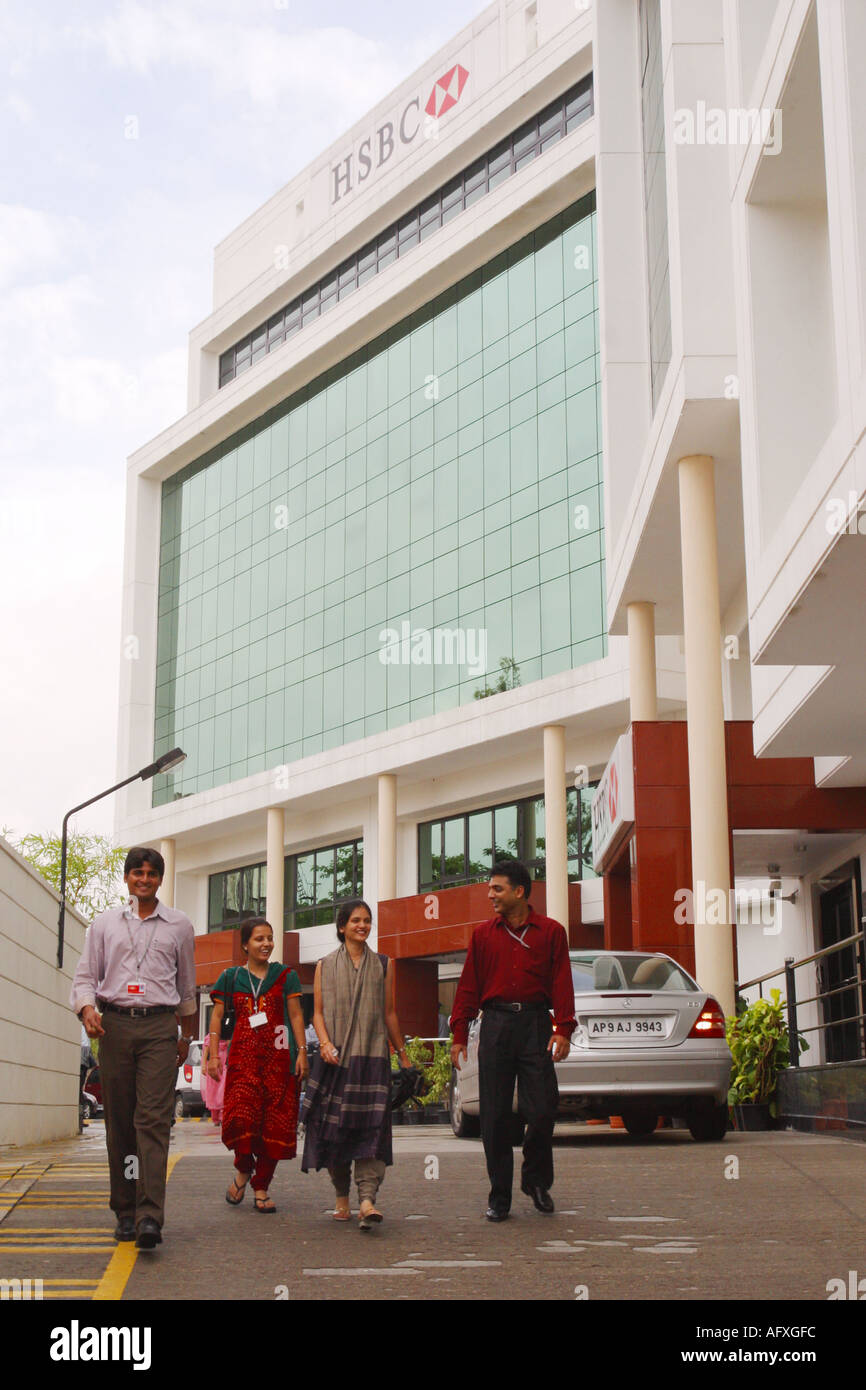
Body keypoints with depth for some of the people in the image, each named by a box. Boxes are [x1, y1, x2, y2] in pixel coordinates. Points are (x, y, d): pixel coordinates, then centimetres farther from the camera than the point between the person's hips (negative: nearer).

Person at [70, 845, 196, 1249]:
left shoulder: (179, 925, 12)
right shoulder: (105, 923, 13)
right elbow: (85, 975, 11)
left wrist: (186, 1035, 25)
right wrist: (87, 1008, -10)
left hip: (159, 1025, -2)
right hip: (114, 1023, 2)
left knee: (154, 1120, -13)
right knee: (118, 1122, 2)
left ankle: (150, 1216, -21)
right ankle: (125, 1212, 11)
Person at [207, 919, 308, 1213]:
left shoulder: (285, 976, 8)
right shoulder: (231, 977, 10)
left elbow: (296, 1015, 7)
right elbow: (217, 1017, 11)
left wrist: (302, 1051, -1)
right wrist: (214, 1055, 3)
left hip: (278, 1056, 0)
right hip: (243, 1055, 0)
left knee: (274, 1122, -3)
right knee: (241, 1117, -17)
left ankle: (261, 1187, 11)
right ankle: (243, 1169, 11)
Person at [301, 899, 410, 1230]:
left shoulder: (383, 965, 12)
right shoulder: (325, 966, 10)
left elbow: (389, 1013, 15)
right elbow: (318, 1012, 6)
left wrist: (403, 1054, 14)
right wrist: (325, 1044, -11)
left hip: (372, 1056, -1)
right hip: (335, 1056, 1)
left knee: (370, 1124, -14)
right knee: (334, 1126, 1)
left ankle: (367, 1199, -24)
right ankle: (342, 1196, 18)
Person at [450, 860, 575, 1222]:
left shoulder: (551, 932, 5)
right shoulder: (483, 935, 10)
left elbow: (561, 984, 0)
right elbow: (468, 986, 10)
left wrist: (562, 1029, -10)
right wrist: (459, 1035, 4)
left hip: (535, 1024, -1)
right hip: (495, 1025, 2)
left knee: (542, 1108, -4)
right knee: (494, 1114, 1)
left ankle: (537, 1181, 21)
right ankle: (499, 1197, 10)